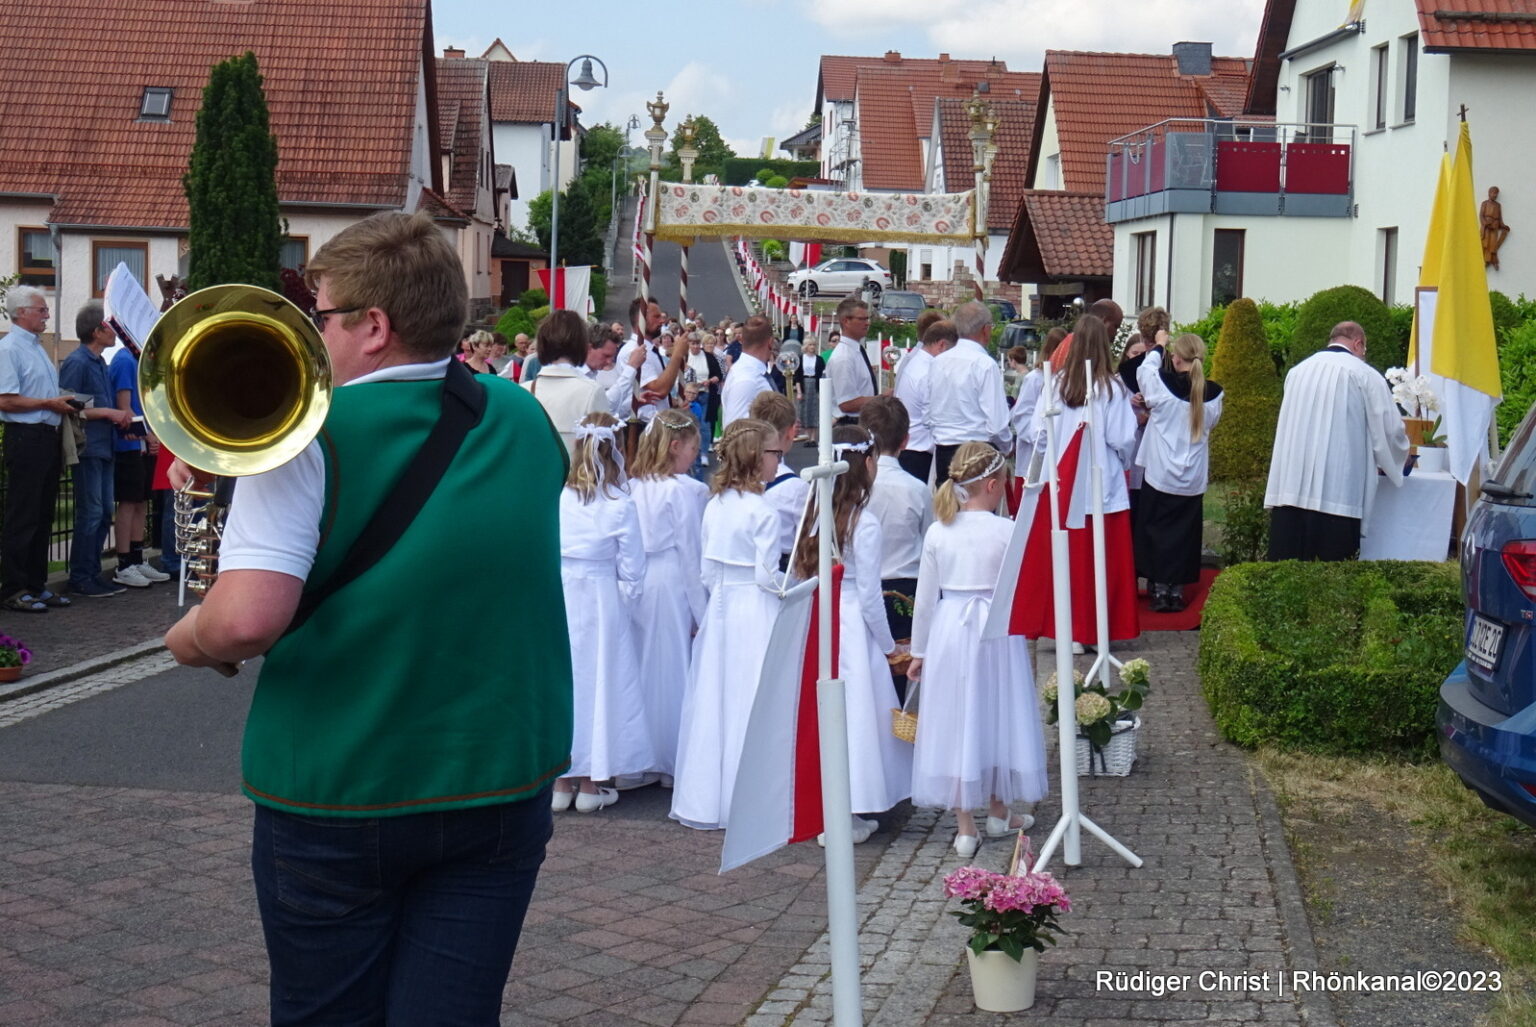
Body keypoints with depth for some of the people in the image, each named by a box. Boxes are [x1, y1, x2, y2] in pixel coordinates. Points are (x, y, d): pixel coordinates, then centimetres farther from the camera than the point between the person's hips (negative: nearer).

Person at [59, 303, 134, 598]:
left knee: (104, 513, 11)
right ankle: (80, 579, -2)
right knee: (90, 514, -7)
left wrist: (120, 414, 4)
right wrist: (108, 412, -15)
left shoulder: (100, 364, 17)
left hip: (103, 447, 9)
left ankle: (93, 574, 17)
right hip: (87, 448, -9)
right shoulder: (77, 363, -12)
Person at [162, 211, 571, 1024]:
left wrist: (187, 639, -3)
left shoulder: (310, 436, -14)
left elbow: (245, 621, -24)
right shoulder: (525, 423, 3)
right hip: (503, 782, 4)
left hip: (334, 797, -4)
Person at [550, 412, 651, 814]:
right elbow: (632, 570, -5)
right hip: (600, 600, -2)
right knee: (597, 680, 7)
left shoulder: (553, 497, -5)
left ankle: (560, 783, 17)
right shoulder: (620, 505, -8)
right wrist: (624, 605, 10)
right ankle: (589, 784, 13)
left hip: (554, 596, 2)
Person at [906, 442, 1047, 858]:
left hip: (949, 630, 2)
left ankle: (965, 827, 11)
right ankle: (998, 814, 30)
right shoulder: (1006, 531, -11)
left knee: (955, 721, 8)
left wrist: (919, 651, 11)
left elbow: (925, 596, 3)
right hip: (997, 631, -2)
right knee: (996, 716, 15)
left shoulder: (938, 533, -2)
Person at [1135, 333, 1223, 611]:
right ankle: (1177, 591, 14)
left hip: (1159, 477, -3)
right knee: (1184, 536, 11)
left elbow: (1145, 369, 6)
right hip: (1194, 481, 3)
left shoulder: (1162, 386, -15)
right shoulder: (1213, 395, -4)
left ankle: (1159, 591, 8)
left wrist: (1157, 348, 25)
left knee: (1156, 533, 8)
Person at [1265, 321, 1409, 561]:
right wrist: (1394, 464, 24)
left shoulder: (1298, 370, 16)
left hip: (1288, 488, 5)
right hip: (1337, 493, -5)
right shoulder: (1364, 375, 0)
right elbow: (1390, 429, 2)